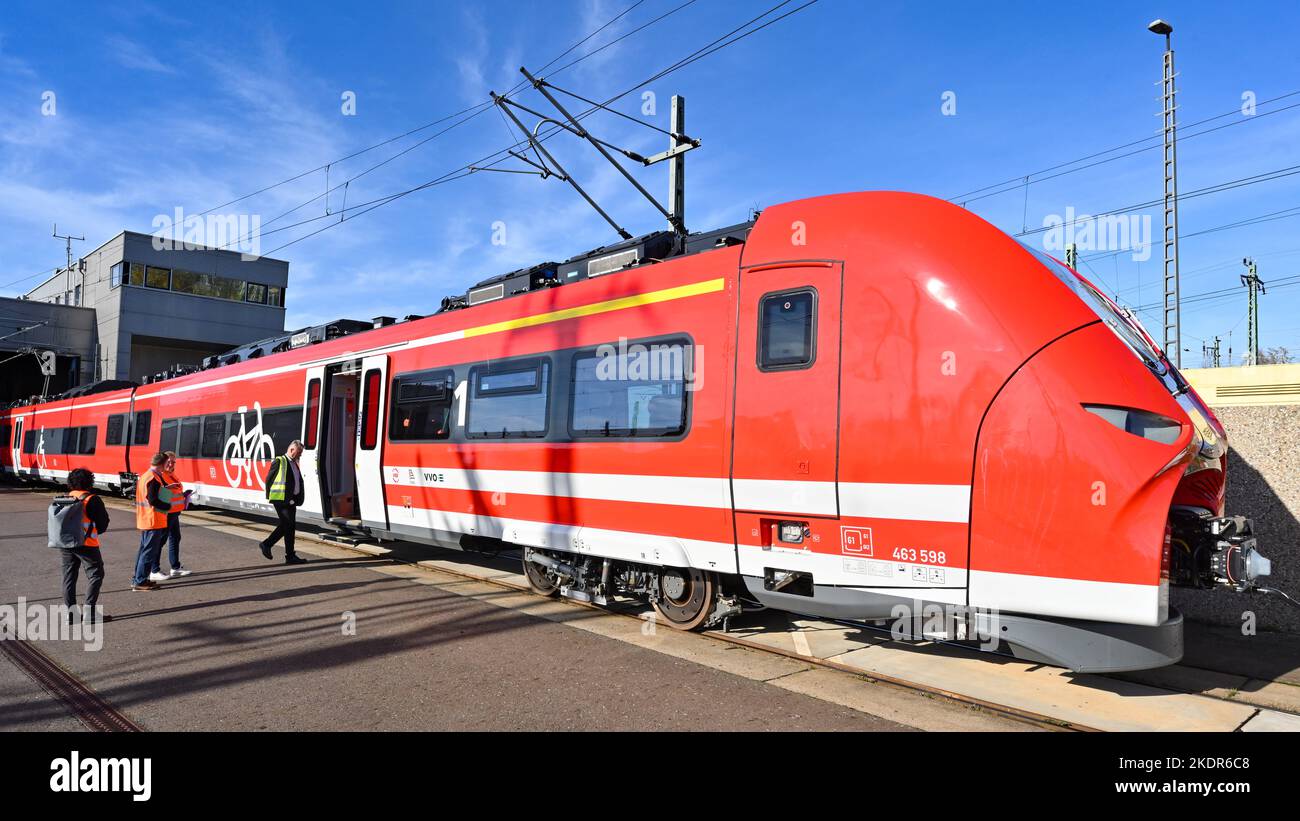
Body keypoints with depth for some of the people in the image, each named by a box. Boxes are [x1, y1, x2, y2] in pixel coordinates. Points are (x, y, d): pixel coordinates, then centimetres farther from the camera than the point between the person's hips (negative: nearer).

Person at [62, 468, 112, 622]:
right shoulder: (92, 500, -11)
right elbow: (103, 521, -8)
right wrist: (95, 531, 11)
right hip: (86, 544, -6)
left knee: (69, 576, 12)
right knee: (95, 575, 2)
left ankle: (70, 611, 15)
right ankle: (90, 612, -2)